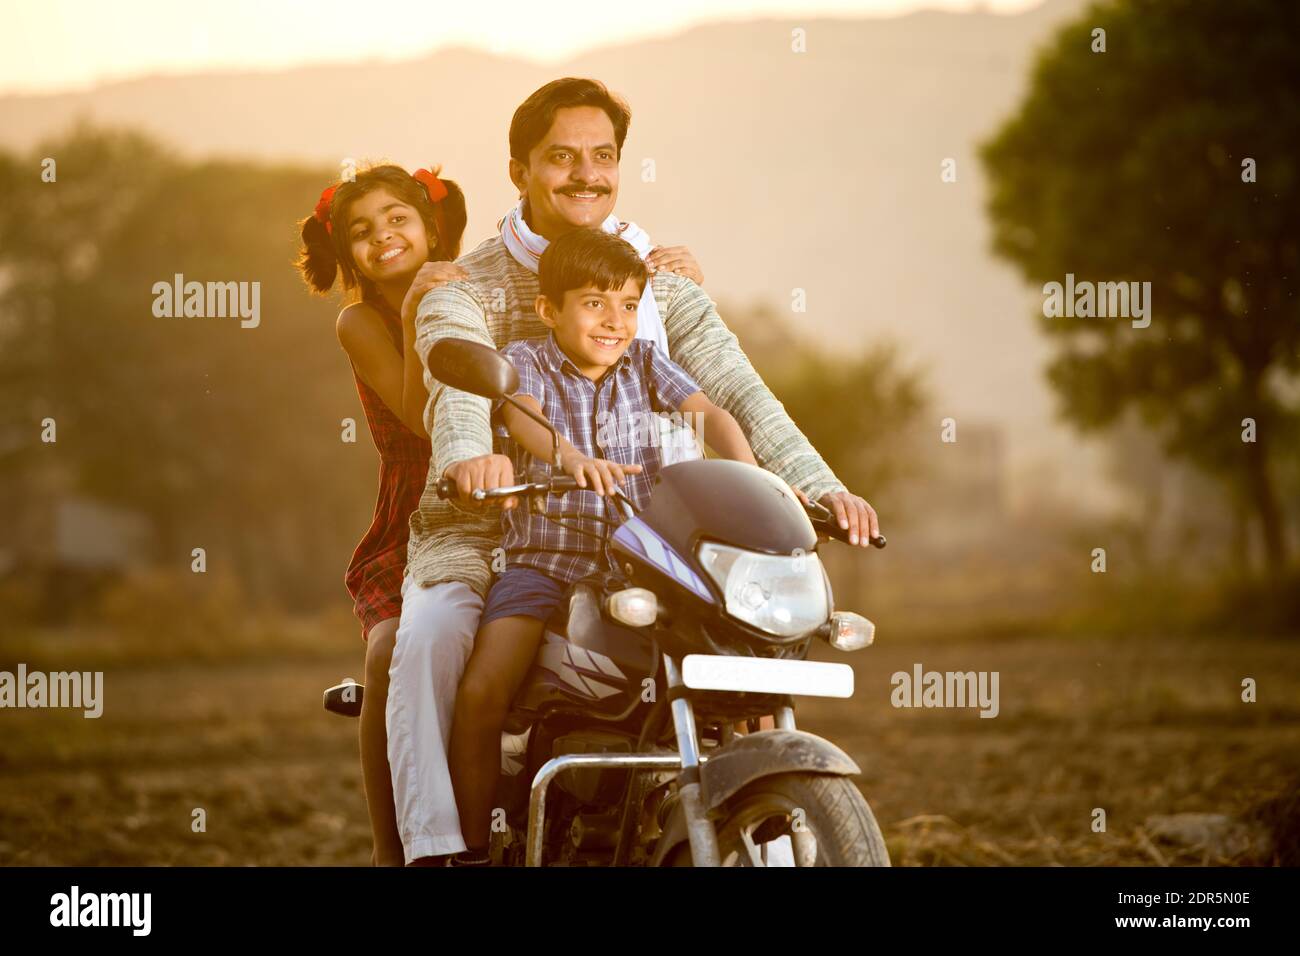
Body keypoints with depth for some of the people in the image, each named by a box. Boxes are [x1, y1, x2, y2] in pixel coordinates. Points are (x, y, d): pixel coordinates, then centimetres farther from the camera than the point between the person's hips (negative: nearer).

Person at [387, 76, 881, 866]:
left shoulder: (663, 285, 10)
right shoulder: (468, 288, 1)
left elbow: (737, 388, -4)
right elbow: (457, 379, -22)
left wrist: (820, 486, -23)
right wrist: (471, 453, -47)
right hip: (483, 533, -3)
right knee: (431, 635, -33)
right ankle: (435, 847, -36)